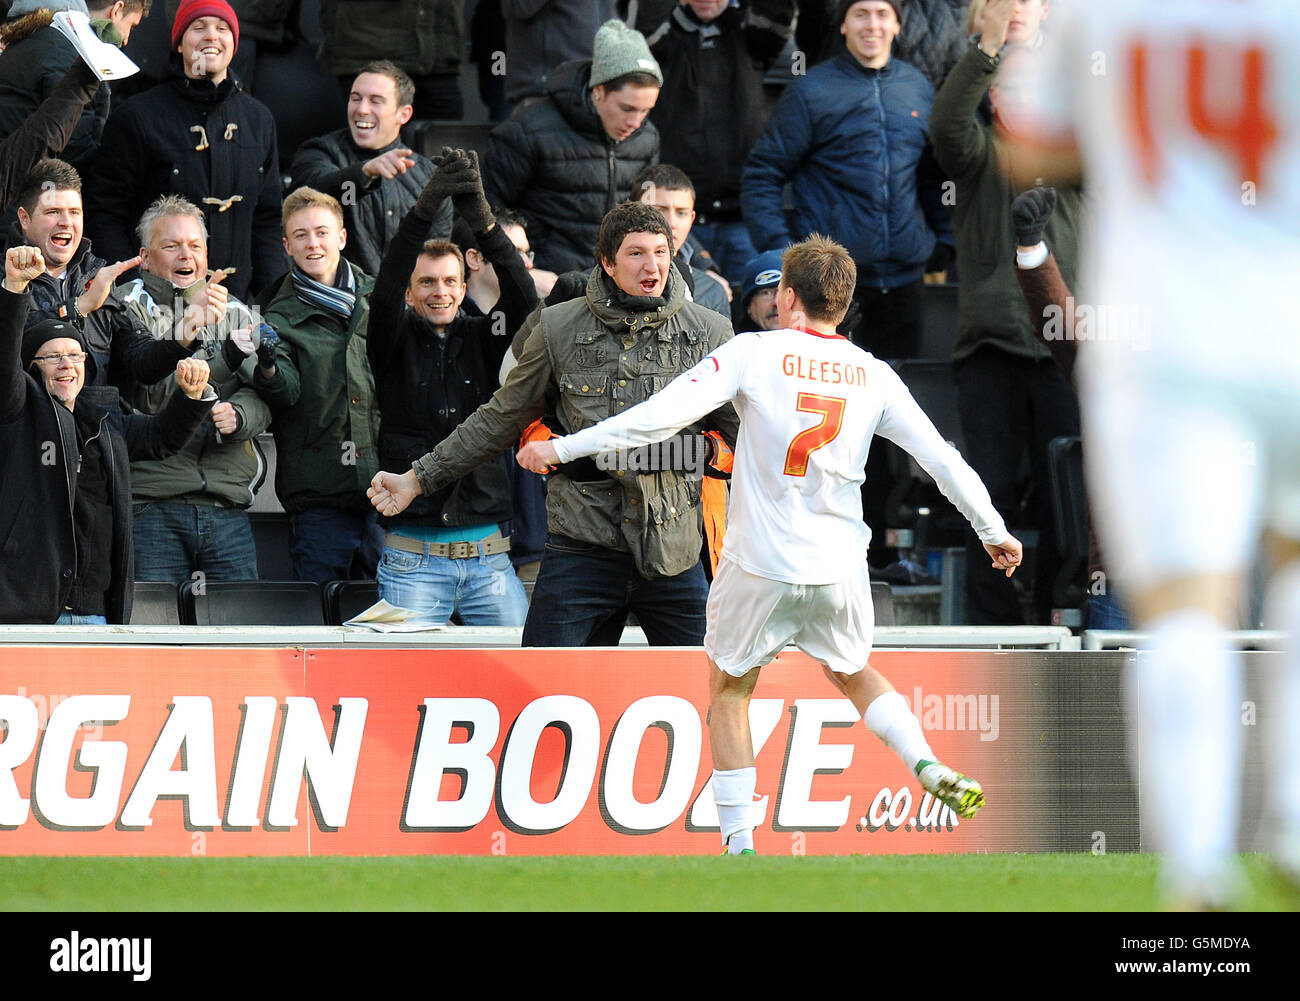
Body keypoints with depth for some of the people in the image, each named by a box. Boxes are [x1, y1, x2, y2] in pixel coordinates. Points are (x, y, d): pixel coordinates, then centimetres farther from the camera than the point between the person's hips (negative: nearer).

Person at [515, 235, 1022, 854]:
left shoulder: (754, 354, -7)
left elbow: (665, 414, -15)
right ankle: (930, 768, 6)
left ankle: (740, 847, 10)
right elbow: (941, 458, 5)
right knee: (852, 674, 28)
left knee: (729, 691, 16)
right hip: (839, 567, 3)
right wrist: (994, 531, 19)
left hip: (760, 566, -3)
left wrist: (563, 448, -10)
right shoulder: (873, 376, 3)